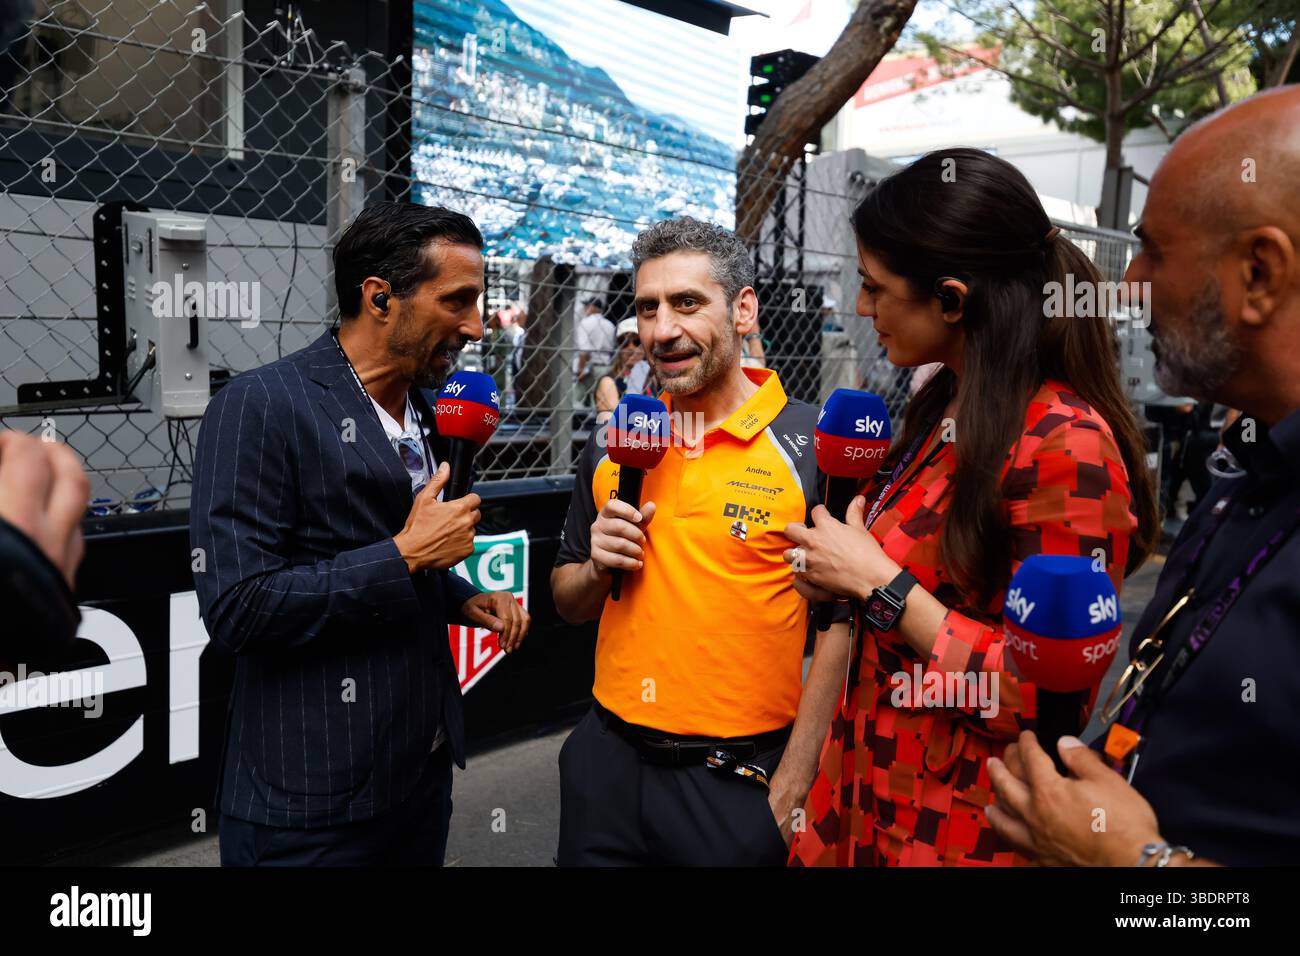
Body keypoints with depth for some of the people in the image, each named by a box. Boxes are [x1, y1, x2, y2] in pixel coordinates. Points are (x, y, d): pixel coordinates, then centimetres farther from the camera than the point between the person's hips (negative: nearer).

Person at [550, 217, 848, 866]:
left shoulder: (812, 447, -11)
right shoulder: (612, 445, 4)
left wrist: (788, 794, -13)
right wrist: (598, 570, -8)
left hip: (739, 779, -4)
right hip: (606, 762, 4)